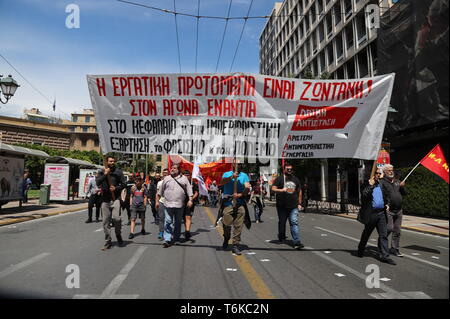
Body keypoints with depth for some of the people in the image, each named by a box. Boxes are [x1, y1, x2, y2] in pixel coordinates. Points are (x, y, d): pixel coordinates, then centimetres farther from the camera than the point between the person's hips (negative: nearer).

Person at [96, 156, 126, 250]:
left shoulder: (118, 172, 6)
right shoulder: (102, 172, 9)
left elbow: (123, 184, 7)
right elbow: (97, 182, -5)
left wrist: (116, 188, -9)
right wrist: (105, 174, -12)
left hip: (116, 198, -2)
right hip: (105, 199, 2)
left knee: (116, 218, -19)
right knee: (106, 221, 5)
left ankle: (118, 235, 9)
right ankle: (108, 242, 17)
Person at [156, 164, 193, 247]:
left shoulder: (184, 178, 8)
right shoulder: (166, 178, 10)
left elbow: (189, 189, 4)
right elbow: (160, 191, 15)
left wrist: (190, 200, -6)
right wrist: (157, 201, 15)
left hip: (180, 205, 0)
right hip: (168, 204, 0)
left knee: (178, 223, 11)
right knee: (168, 222, -6)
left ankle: (176, 239, 22)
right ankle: (167, 240, -5)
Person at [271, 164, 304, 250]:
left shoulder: (296, 180, 15)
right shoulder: (279, 179, 2)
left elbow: (299, 191, 20)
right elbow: (273, 189, -8)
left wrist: (299, 203, 14)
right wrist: (281, 190, -26)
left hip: (293, 206, 2)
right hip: (282, 206, -1)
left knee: (294, 223, -9)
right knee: (282, 223, 11)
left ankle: (297, 242, -13)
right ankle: (281, 237, 32)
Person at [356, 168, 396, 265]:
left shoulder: (381, 184, 11)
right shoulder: (367, 184, -7)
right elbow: (364, 196, -21)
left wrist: (386, 204, 11)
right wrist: (370, 185, -24)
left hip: (381, 213, 5)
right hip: (370, 213, -5)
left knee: (383, 235, -1)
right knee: (366, 233, 11)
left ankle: (384, 256, 2)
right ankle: (360, 250, 31)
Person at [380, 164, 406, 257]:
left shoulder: (397, 182, 18)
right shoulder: (382, 182, -3)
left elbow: (404, 194, 17)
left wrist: (402, 187, -2)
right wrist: (385, 204, -23)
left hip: (399, 210, 6)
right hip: (388, 210, -6)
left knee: (397, 231, 8)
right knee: (389, 228, -12)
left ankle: (394, 249, 18)